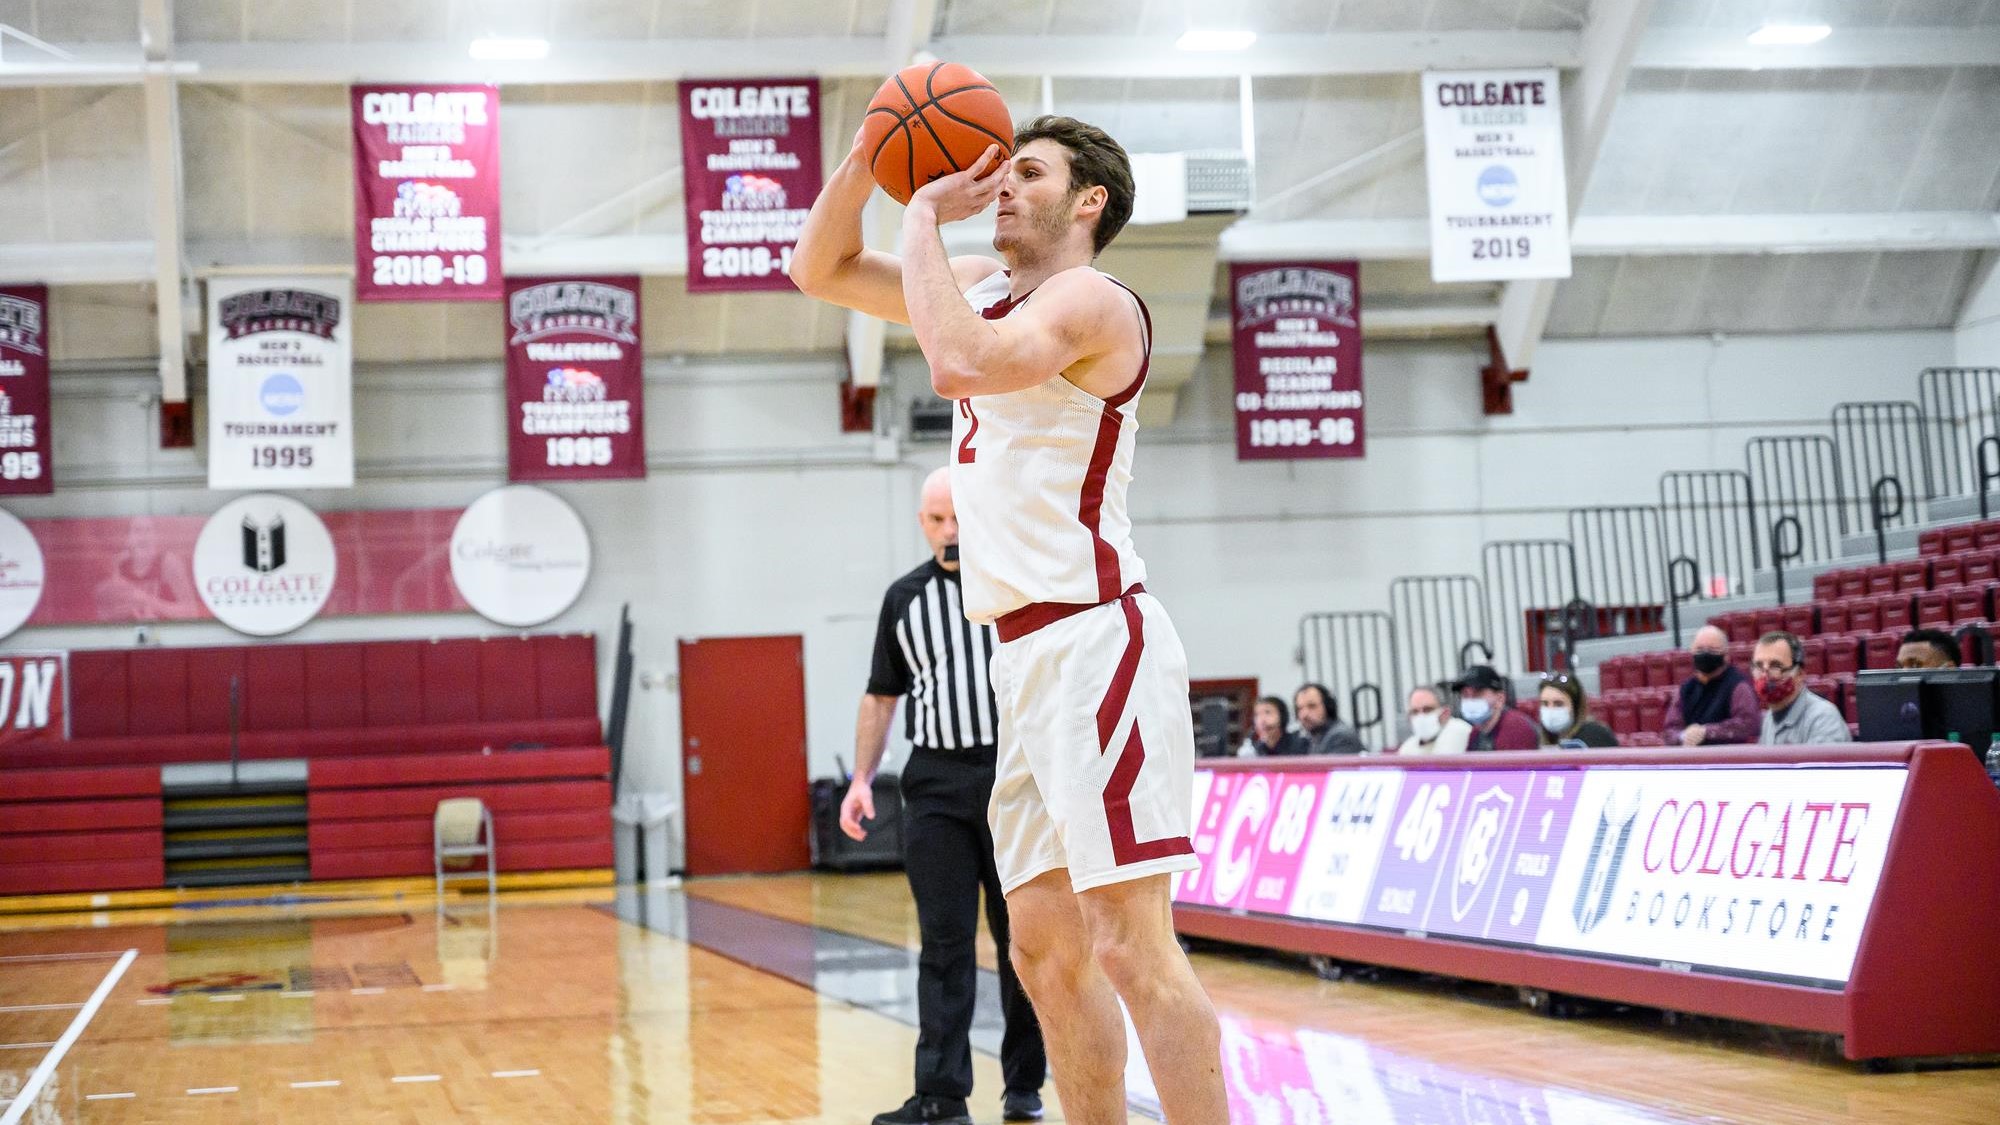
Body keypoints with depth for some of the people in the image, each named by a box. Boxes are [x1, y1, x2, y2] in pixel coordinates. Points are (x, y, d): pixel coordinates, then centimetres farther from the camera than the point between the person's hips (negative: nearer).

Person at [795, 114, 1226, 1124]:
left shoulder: (1090, 301, -8)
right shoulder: (985, 286, 18)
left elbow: (960, 363, -26)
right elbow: (820, 272, 22)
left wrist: (923, 216, -12)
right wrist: (865, 156, 6)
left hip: (1094, 644, -9)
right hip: (1027, 659, 9)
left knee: (1131, 943, -14)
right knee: (1045, 948, 10)